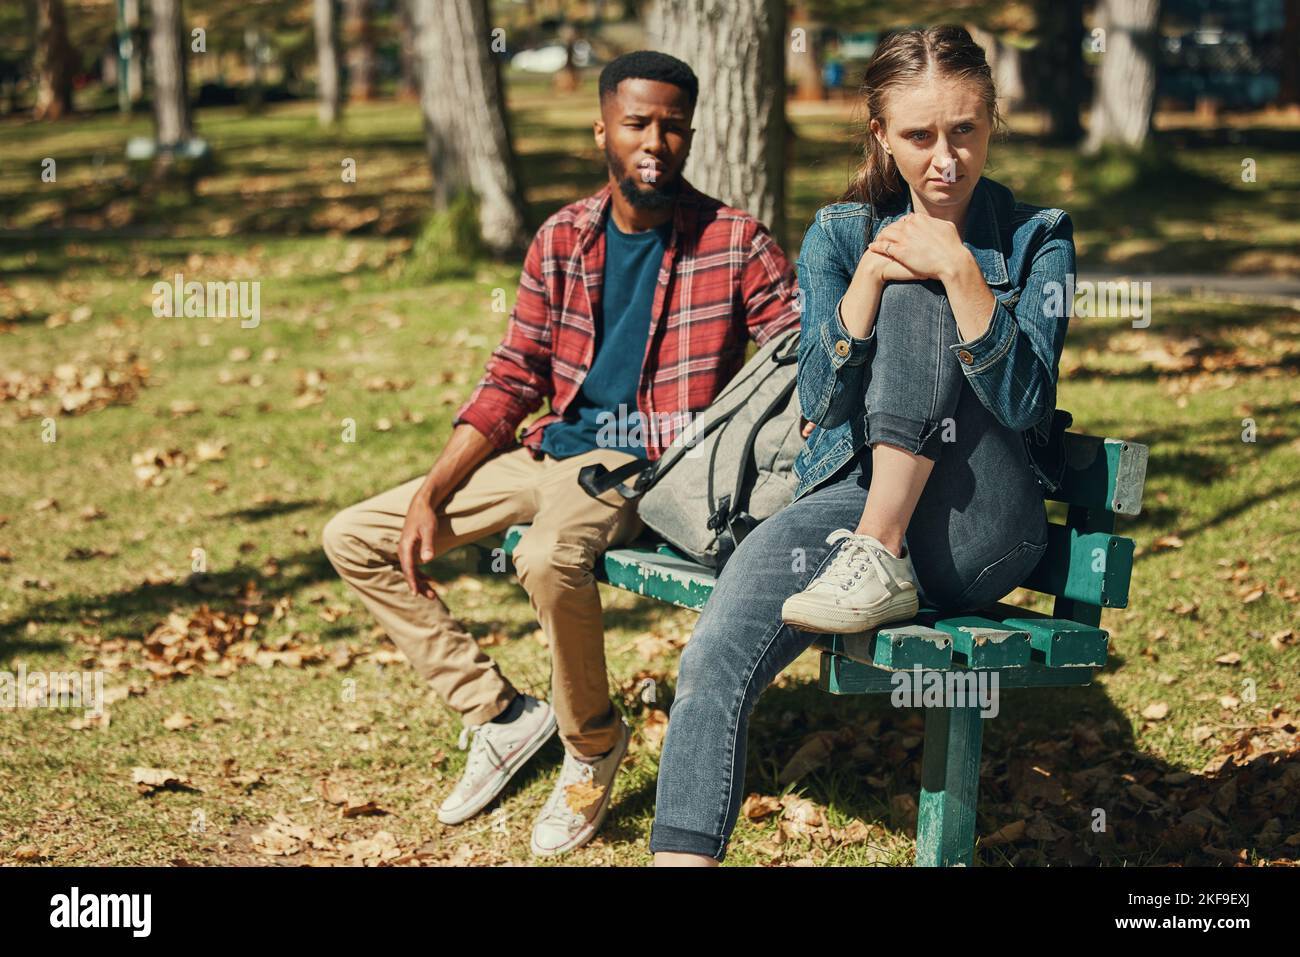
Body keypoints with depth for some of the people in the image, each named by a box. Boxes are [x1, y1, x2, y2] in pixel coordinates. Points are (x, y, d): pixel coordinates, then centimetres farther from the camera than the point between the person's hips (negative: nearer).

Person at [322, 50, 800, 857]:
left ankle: (594, 744, -9)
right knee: (353, 538, 2)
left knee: (549, 557, -38)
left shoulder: (737, 244, -6)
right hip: (554, 452, 6)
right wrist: (433, 493, -1)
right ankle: (499, 713, 7)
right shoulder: (561, 239, 7)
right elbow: (512, 381, 8)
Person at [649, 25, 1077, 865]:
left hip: (980, 529, -2)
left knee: (916, 302, -24)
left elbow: (1022, 402, -10)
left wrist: (958, 270, -21)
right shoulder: (842, 235, 10)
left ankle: (883, 566, -25)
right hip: (851, 496, 2)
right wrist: (865, 278, -14)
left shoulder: (1037, 237, 4)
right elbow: (823, 403, 0)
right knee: (714, 663, -28)